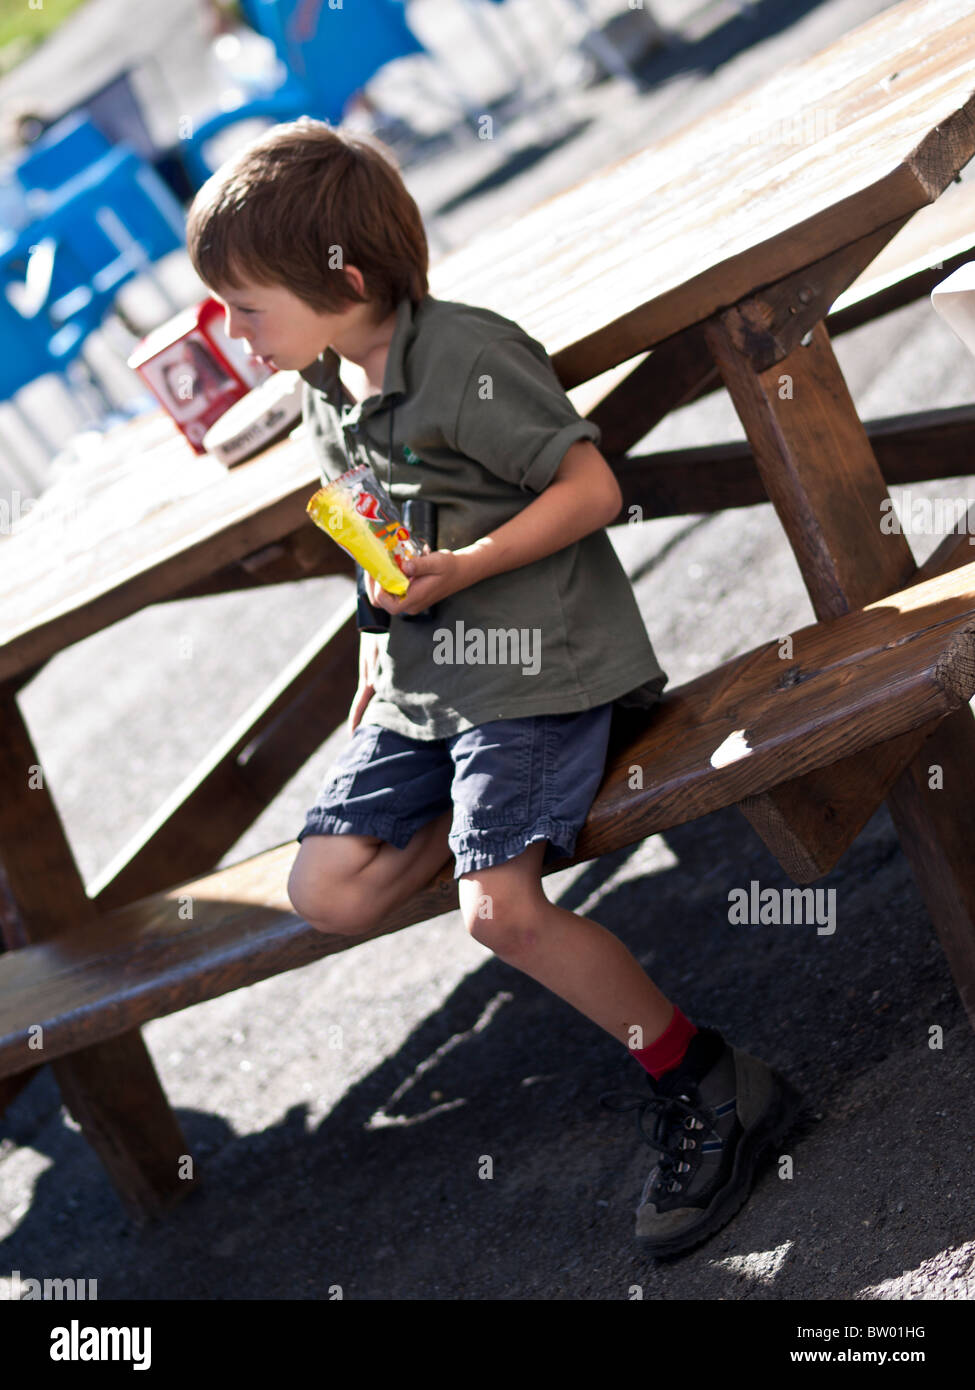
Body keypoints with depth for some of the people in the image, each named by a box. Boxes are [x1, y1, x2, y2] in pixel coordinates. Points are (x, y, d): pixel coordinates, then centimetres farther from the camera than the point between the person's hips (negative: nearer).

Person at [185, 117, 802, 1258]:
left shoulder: (468, 358, -16)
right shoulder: (324, 392, 9)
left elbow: (592, 488, -14)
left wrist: (463, 570, -22)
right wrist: (375, 659, 15)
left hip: (534, 667, -8)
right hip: (419, 684, 8)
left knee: (501, 909, -22)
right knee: (327, 891, -7)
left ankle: (710, 1088, -6)